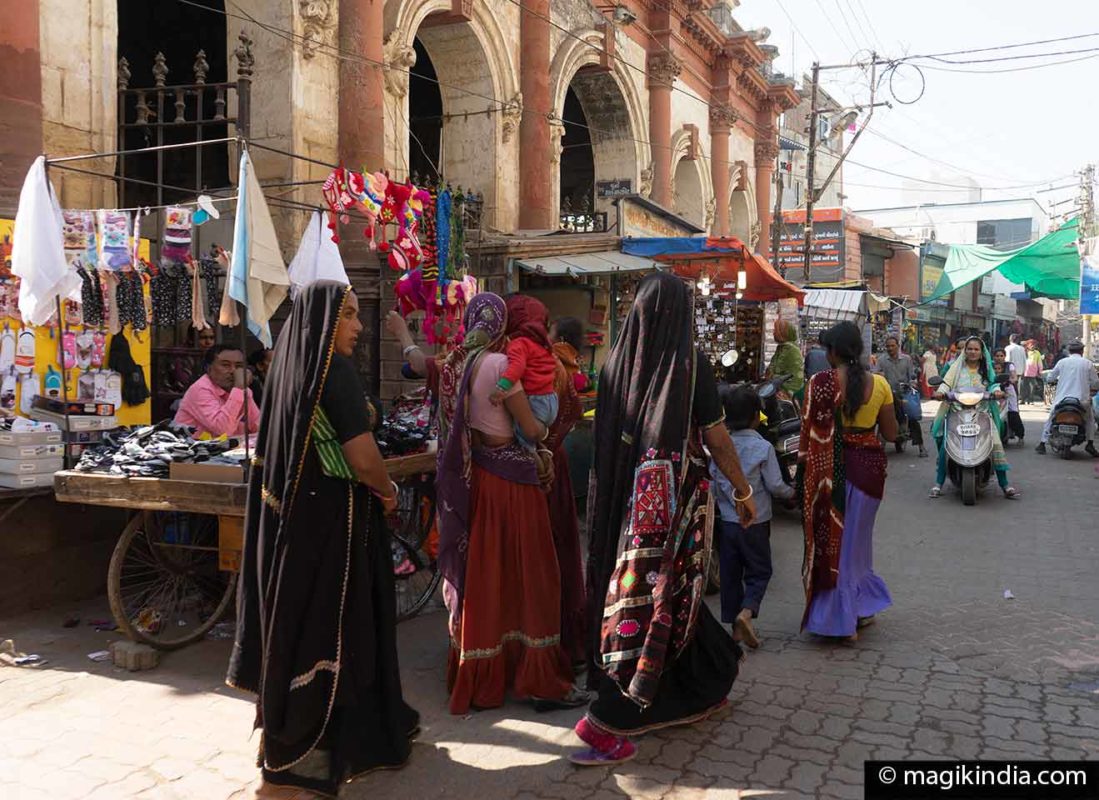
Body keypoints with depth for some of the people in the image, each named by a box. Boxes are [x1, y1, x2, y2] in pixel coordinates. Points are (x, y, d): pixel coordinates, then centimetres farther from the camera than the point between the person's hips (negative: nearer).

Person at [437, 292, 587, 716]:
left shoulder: (455, 363, 4)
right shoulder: (500, 364, -16)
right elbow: (531, 429, -11)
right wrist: (546, 429, 9)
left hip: (470, 473, 7)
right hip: (509, 476, -7)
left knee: (478, 573, 14)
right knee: (526, 573, 2)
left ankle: (478, 673, 25)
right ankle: (539, 679, 9)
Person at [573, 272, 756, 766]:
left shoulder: (617, 362, -2)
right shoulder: (691, 367, -10)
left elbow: (607, 435, 8)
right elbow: (719, 442, -5)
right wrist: (743, 492, 10)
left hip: (626, 498, 3)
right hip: (676, 500, -3)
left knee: (636, 595, 13)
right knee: (669, 595, 4)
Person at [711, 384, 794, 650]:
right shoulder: (763, 447, -13)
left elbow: (714, 483, 2)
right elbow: (775, 486, -10)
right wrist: (791, 492, 10)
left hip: (726, 521, 4)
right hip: (754, 521, -4)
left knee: (730, 573, 12)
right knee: (759, 570, 9)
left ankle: (735, 624, 18)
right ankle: (746, 612, -12)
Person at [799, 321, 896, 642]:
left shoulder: (821, 382, -12)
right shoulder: (879, 384, -1)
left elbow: (810, 433, -13)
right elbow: (890, 433, 4)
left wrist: (803, 466, 0)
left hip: (831, 468, -4)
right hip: (869, 465, 4)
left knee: (831, 536, 9)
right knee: (857, 535, 21)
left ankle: (840, 619, 16)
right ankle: (862, 606, 32)